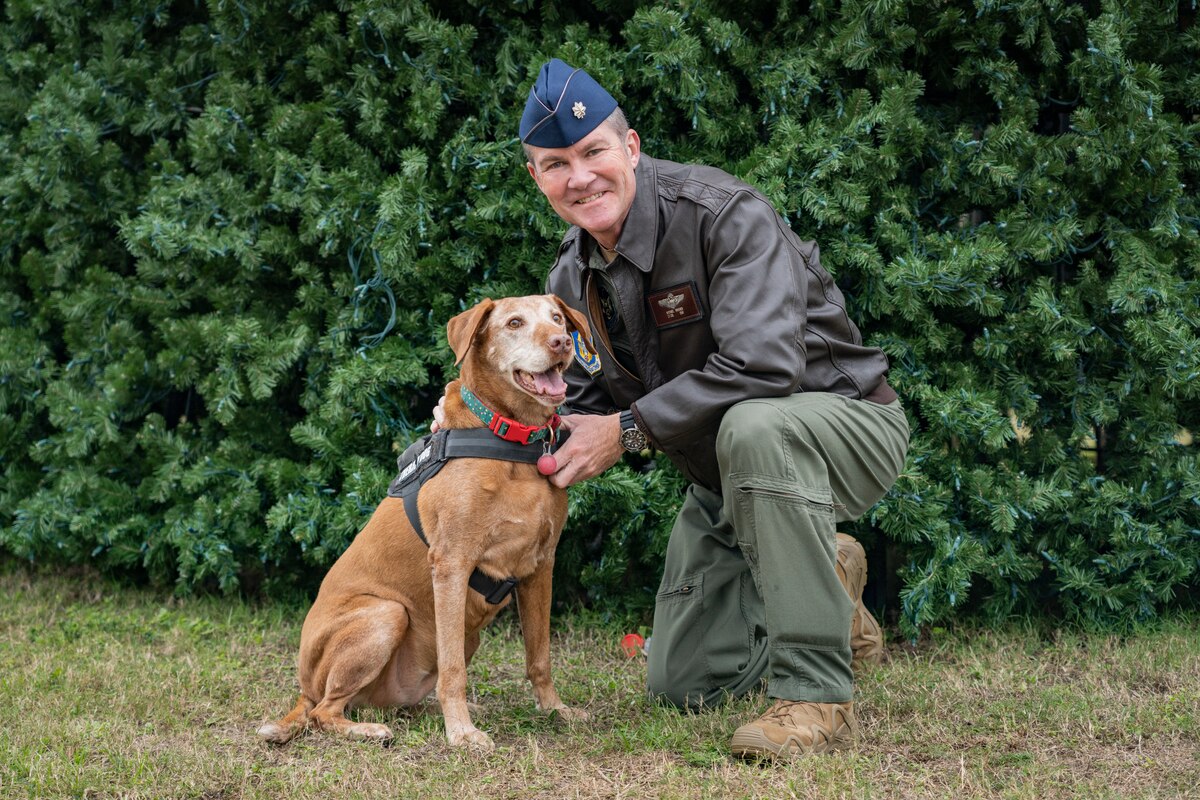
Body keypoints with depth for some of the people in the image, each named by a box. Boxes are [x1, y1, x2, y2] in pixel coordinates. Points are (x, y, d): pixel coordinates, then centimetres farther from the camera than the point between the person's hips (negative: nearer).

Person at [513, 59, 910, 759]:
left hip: (843, 421, -7)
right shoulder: (571, 280, -2)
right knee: (682, 684, 7)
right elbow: (587, 406, 5)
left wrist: (630, 429, -30)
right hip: (726, 482, 8)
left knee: (753, 426, -43)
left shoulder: (725, 213, -25)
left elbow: (764, 364, -37)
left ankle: (818, 696, -34)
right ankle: (828, 592, 32)